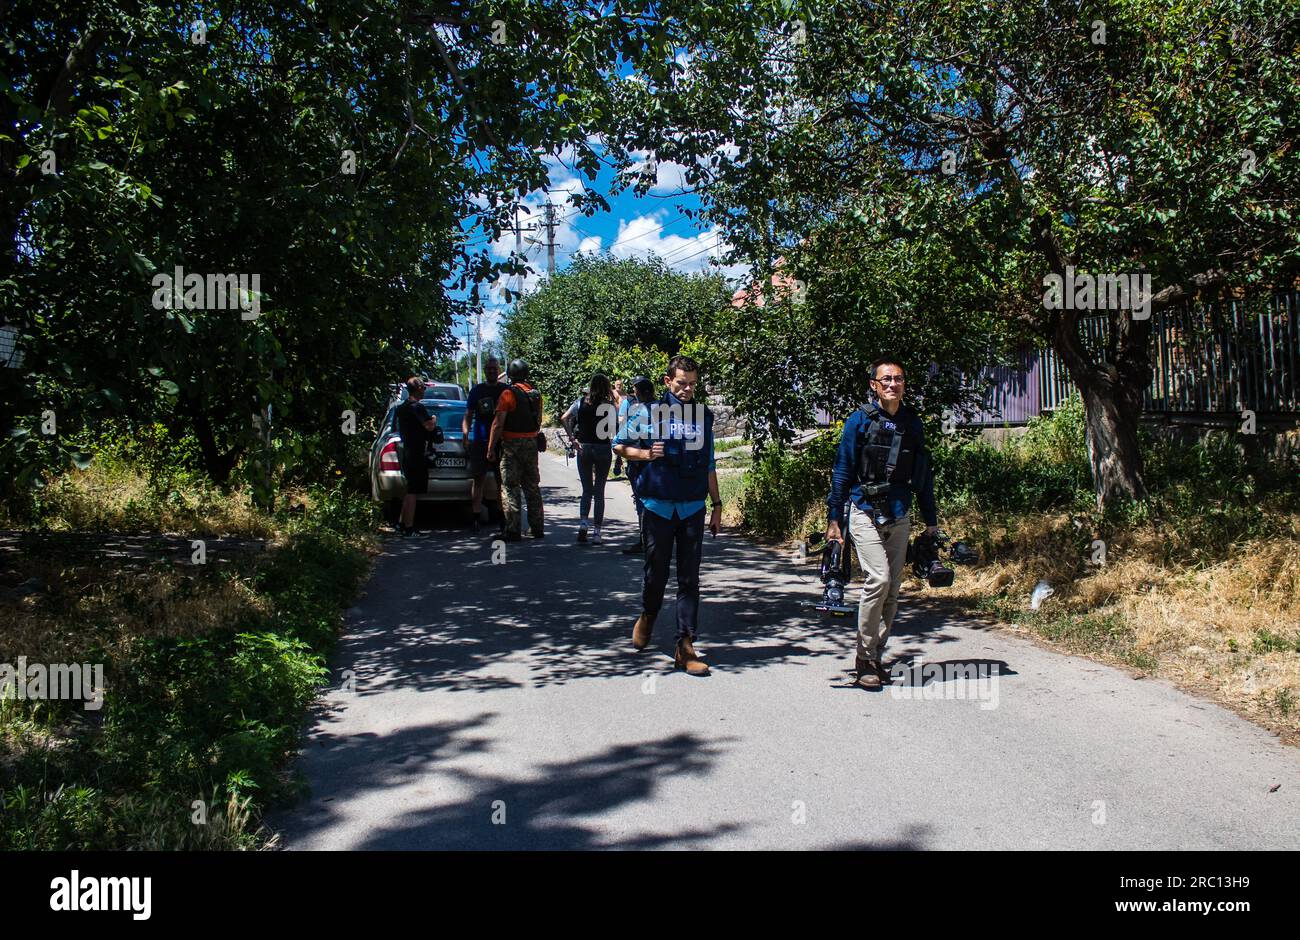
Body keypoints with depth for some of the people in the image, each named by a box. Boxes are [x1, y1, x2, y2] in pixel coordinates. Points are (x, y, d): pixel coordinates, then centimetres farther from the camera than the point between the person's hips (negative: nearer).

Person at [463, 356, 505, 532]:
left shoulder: (505, 390, 6)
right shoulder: (477, 390, 8)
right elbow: (468, 415, 9)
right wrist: (465, 432, -7)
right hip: (479, 442, 0)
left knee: (502, 481, 2)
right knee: (479, 480, 0)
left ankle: (503, 517, 8)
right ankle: (476, 517, 3)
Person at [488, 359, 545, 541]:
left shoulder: (508, 393, -12)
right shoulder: (536, 394, 7)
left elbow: (498, 423, -16)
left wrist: (491, 448, -12)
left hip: (512, 444, -6)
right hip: (531, 444, 6)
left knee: (510, 488, -2)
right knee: (532, 487, 13)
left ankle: (513, 531, -4)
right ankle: (537, 528, 18)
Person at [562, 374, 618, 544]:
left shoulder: (582, 402, 1)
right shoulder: (611, 405, -4)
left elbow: (564, 419, -7)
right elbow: (616, 428, -13)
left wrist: (573, 438, -5)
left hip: (584, 448, 1)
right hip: (604, 449, -1)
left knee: (587, 490, 14)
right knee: (599, 492, 7)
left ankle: (583, 522, -7)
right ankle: (597, 532, 7)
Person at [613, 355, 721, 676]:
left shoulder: (704, 417, 8)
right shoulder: (650, 413, 0)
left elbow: (709, 465, 15)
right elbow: (620, 445, 9)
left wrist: (717, 505, 13)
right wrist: (646, 454, -8)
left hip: (693, 508, 2)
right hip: (659, 506, -2)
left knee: (689, 578, 1)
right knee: (656, 571, 8)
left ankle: (686, 646, 3)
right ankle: (647, 616, 39)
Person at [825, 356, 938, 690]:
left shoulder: (912, 423, 9)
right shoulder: (860, 420, -3)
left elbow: (924, 475, 16)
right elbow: (842, 472, -1)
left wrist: (931, 520, 15)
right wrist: (833, 520, -3)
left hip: (900, 517, 5)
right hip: (865, 513, -5)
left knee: (892, 590, 5)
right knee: (878, 579, -18)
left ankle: (876, 655, 18)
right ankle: (865, 658, -6)